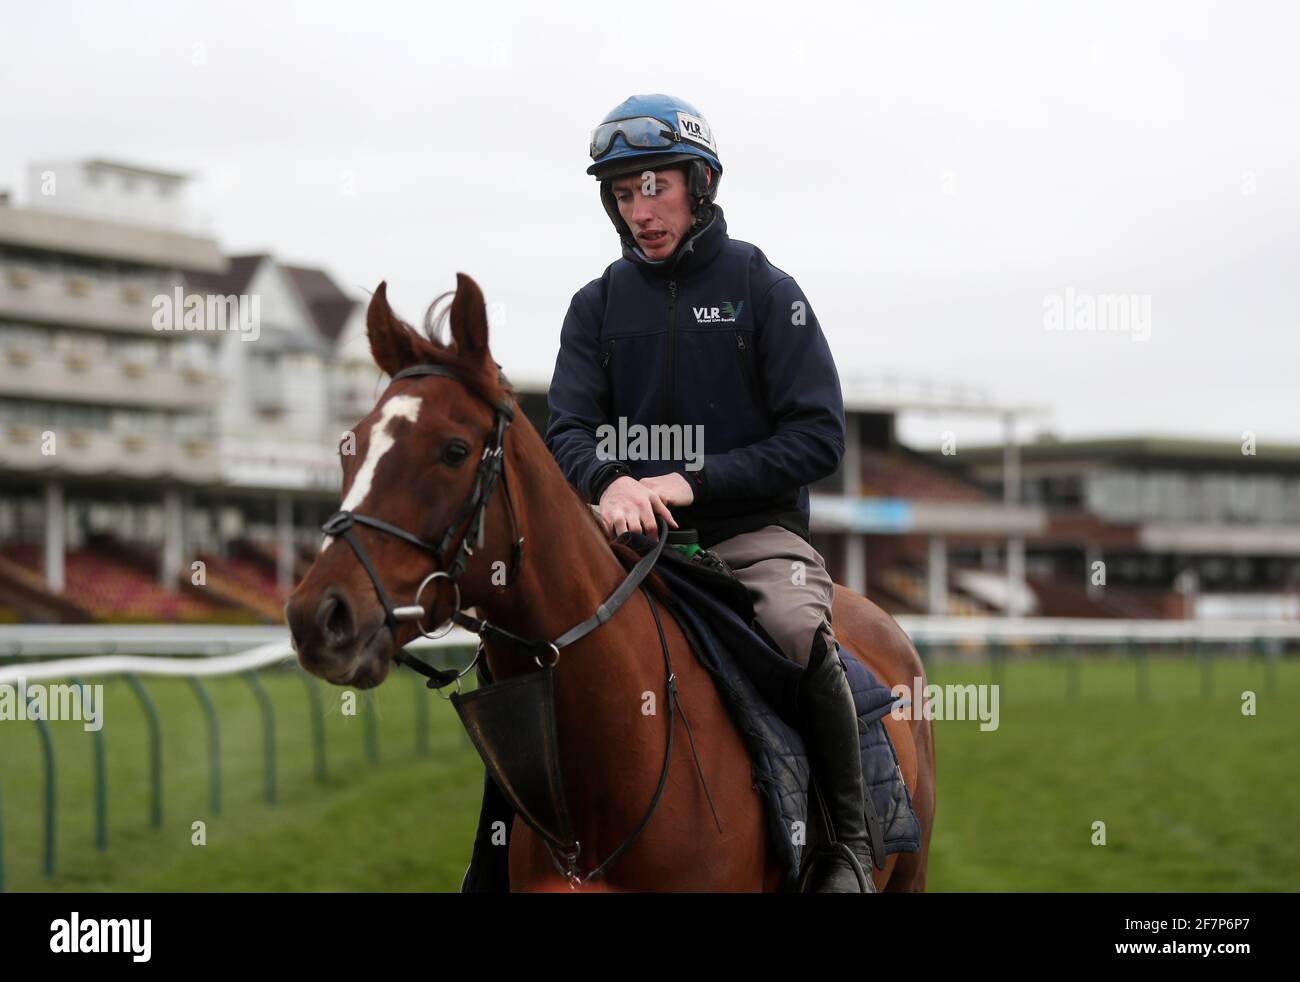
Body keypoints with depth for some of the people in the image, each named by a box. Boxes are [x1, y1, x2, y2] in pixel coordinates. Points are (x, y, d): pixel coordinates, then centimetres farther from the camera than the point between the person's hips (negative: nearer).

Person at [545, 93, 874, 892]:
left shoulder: (764, 290, 1)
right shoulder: (599, 304, 11)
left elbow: (817, 437, -5)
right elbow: (568, 430, 3)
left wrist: (692, 481, -16)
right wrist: (610, 482, -22)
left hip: (754, 532, -4)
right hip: (634, 533, 4)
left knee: (800, 633, -33)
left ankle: (849, 836, -15)